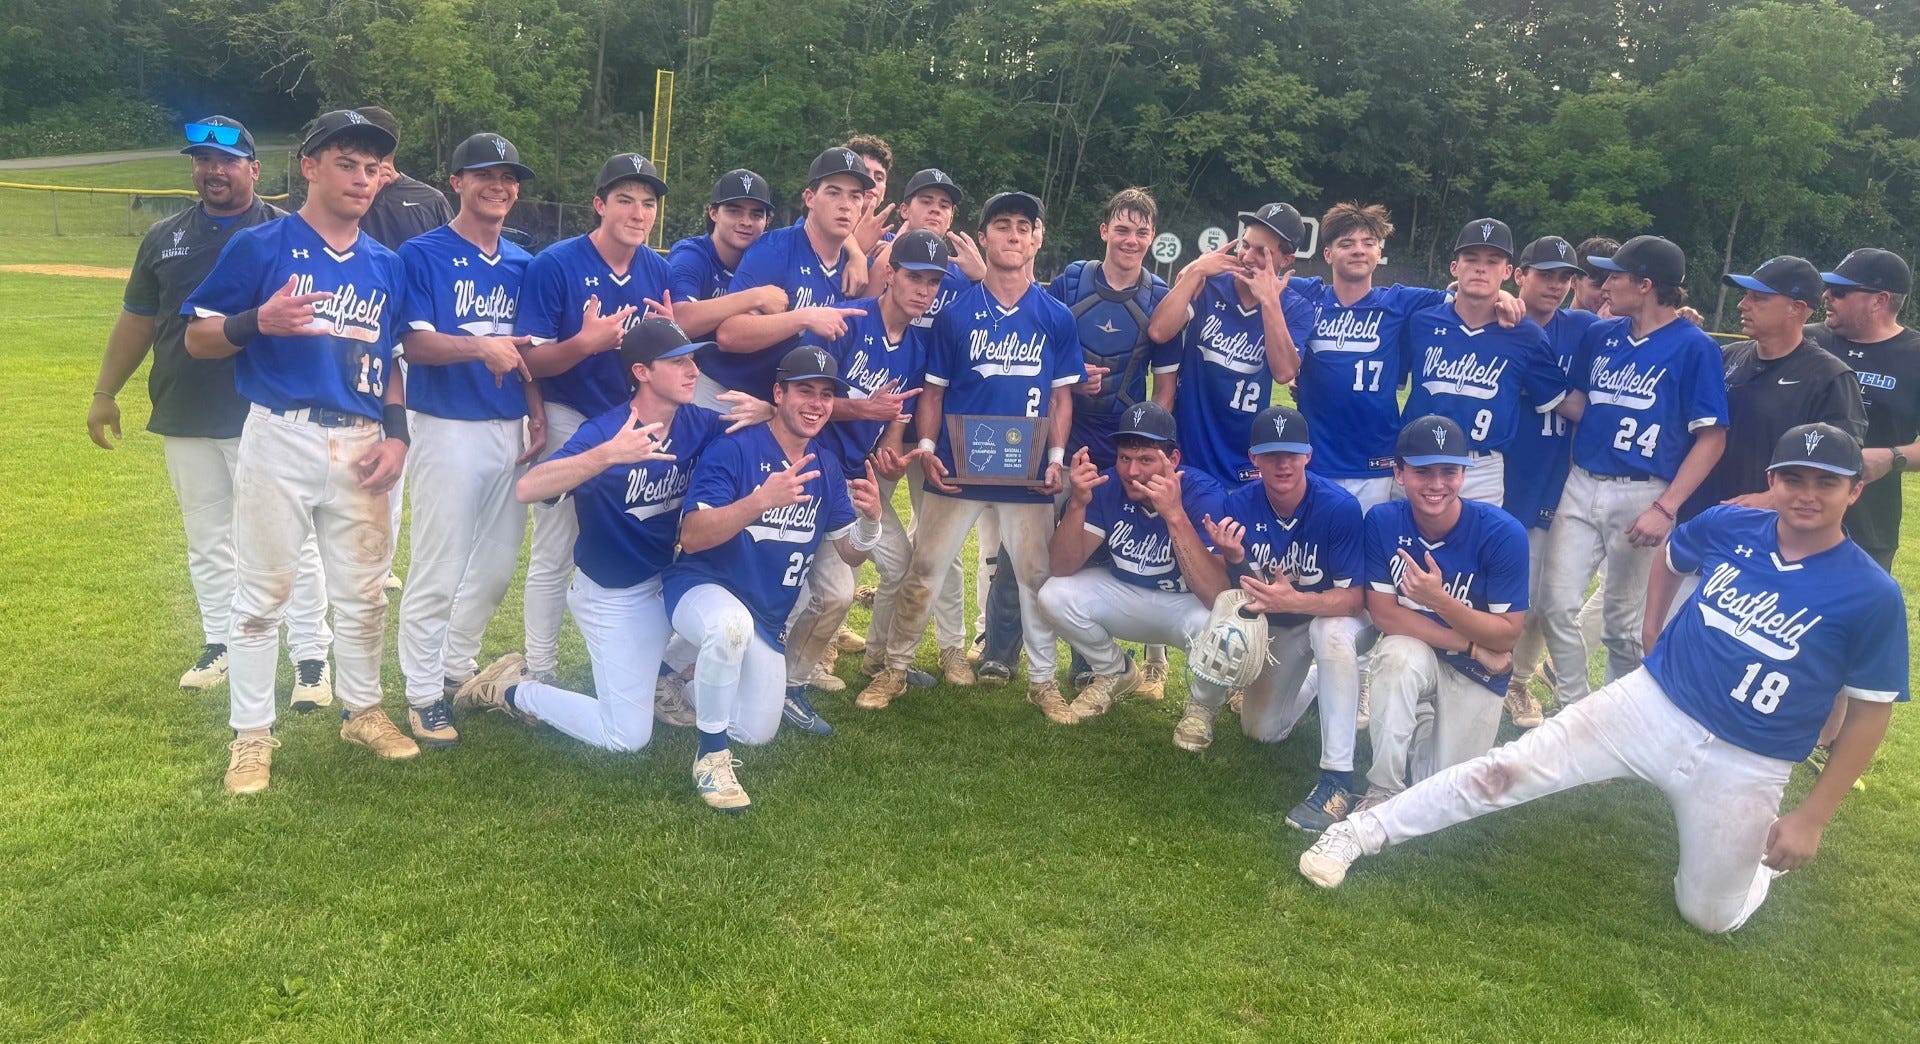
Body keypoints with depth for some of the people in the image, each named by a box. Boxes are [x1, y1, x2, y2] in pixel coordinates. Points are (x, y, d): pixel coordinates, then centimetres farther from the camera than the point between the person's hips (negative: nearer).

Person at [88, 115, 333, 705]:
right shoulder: (165, 238, 12)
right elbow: (136, 320, 17)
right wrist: (105, 394, 16)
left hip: (266, 414, -5)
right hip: (185, 418, 5)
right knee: (207, 538, 13)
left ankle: (311, 657, 1)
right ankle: (221, 645, 26)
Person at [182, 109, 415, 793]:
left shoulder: (386, 266, 12)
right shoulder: (259, 246, -1)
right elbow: (197, 338, 0)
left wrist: (396, 434, 3)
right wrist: (259, 321, -19)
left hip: (361, 446, 4)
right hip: (279, 439, -4)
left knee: (364, 591, 12)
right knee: (262, 593, 2)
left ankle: (363, 710, 28)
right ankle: (251, 734, 14)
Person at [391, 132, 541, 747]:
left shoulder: (521, 264, 13)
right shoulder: (422, 254, -4)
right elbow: (415, 343, -13)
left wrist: (538, 418, 6)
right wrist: (479, 347, -28)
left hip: (510, 430, 6)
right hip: (448, 427, -6)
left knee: (497, 566, 12)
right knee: (439, 570, -3)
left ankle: (457, 668, 30)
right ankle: (423, 693, 10)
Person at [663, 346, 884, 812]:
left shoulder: (827, 466, 1)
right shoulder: (733, 449, -19)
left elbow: (850, 553, 4)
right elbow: (692, 537, -28)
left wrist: (870, 518, -19)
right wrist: (762, 500, -41)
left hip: (767, 618, 6)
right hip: (701, 589, -6)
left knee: (757, 733, 9)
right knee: (732, 623, -41)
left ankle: (690, 681, 39)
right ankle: (712, 757, -20)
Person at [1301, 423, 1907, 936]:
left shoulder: (1872, 595, -13)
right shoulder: (1729, 528, -4)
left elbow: (1871, 711, -6)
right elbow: (1671, 559, 20)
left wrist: (1812, 818, -7)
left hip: (1744, 767, -2)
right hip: (1650, 704, 2)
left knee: (1709, 915, 8)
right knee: (1506, 772, -11)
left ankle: (1764, 845, 39)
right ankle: (1357, 835, -4)